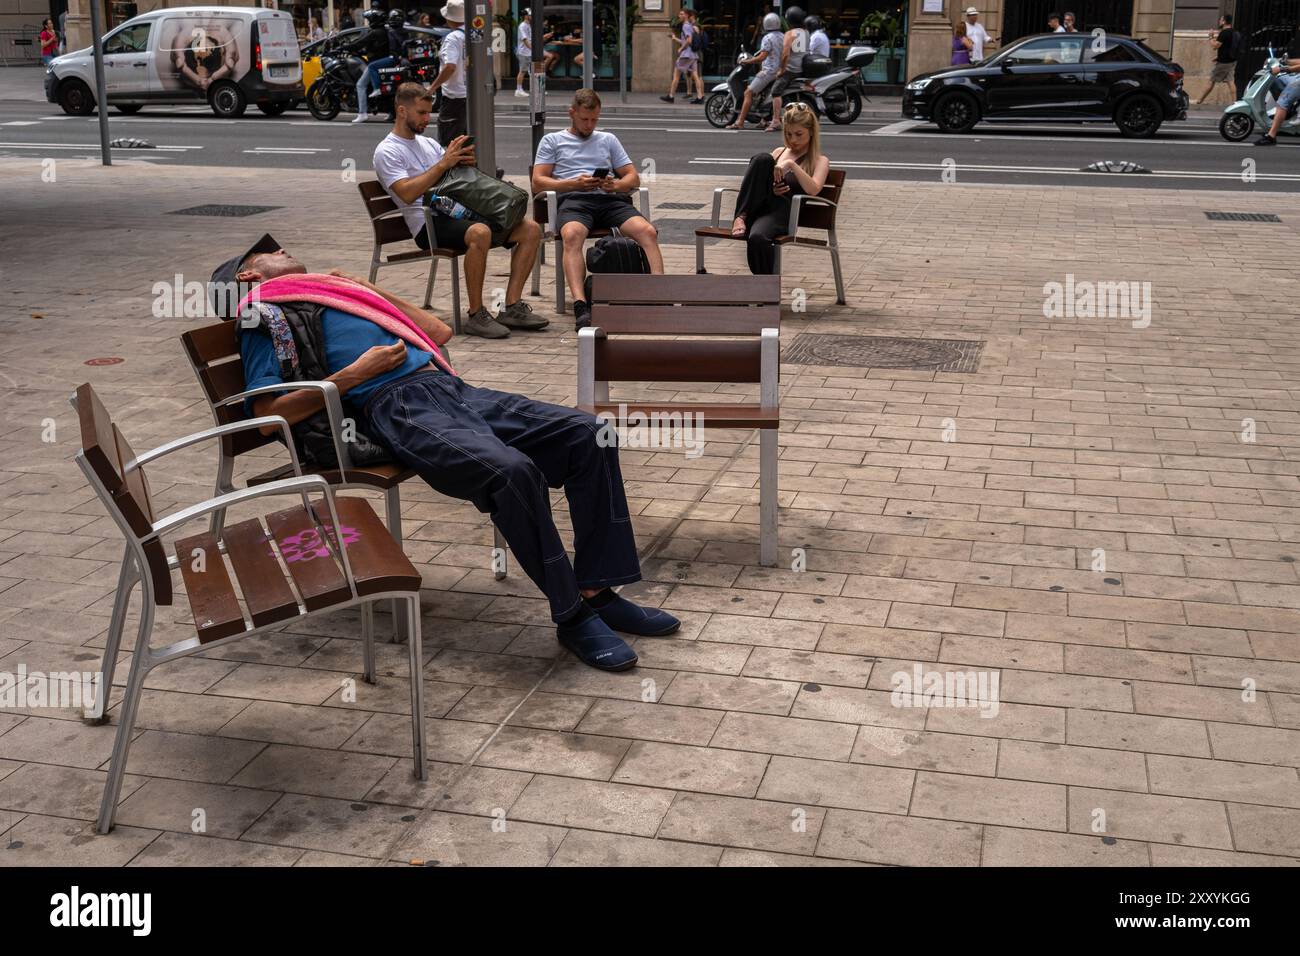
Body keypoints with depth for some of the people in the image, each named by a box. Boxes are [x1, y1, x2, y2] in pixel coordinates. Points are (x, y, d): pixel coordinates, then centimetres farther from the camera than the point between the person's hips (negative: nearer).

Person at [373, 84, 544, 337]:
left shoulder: (428, 143, 25)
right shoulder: (386, 152, 1)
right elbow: (407, 193, -15)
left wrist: (465, 162, 0)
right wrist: (443, 163, -16)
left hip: (458, 211, 8)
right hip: (430, 222, -8)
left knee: (531, 229, -8)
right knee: (480, 233, -39)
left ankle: (512, 307, -13)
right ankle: (476, 315, -29)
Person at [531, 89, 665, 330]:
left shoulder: (608, 139, 31)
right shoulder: (552, 140, 23)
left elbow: (634, 178, 23)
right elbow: (538, 183, 9)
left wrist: (616, 185, -2)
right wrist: (574, 184, -7)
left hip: (610, 199, 3)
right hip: (574, 200, -3)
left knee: (648, 231, -28)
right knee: (571, 235, -39)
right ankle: (581, 306, -52)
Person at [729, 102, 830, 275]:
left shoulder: (820, 161, 13)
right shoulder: (779, 152, 27)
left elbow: (813, 190, -7)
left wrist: (791, 164, -16)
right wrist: (770, 189, -2)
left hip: (783, 210, -4)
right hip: (758, 206, 4)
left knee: (757, 238, -40)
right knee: (762, 159, -23)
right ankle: (741, 217, -27)